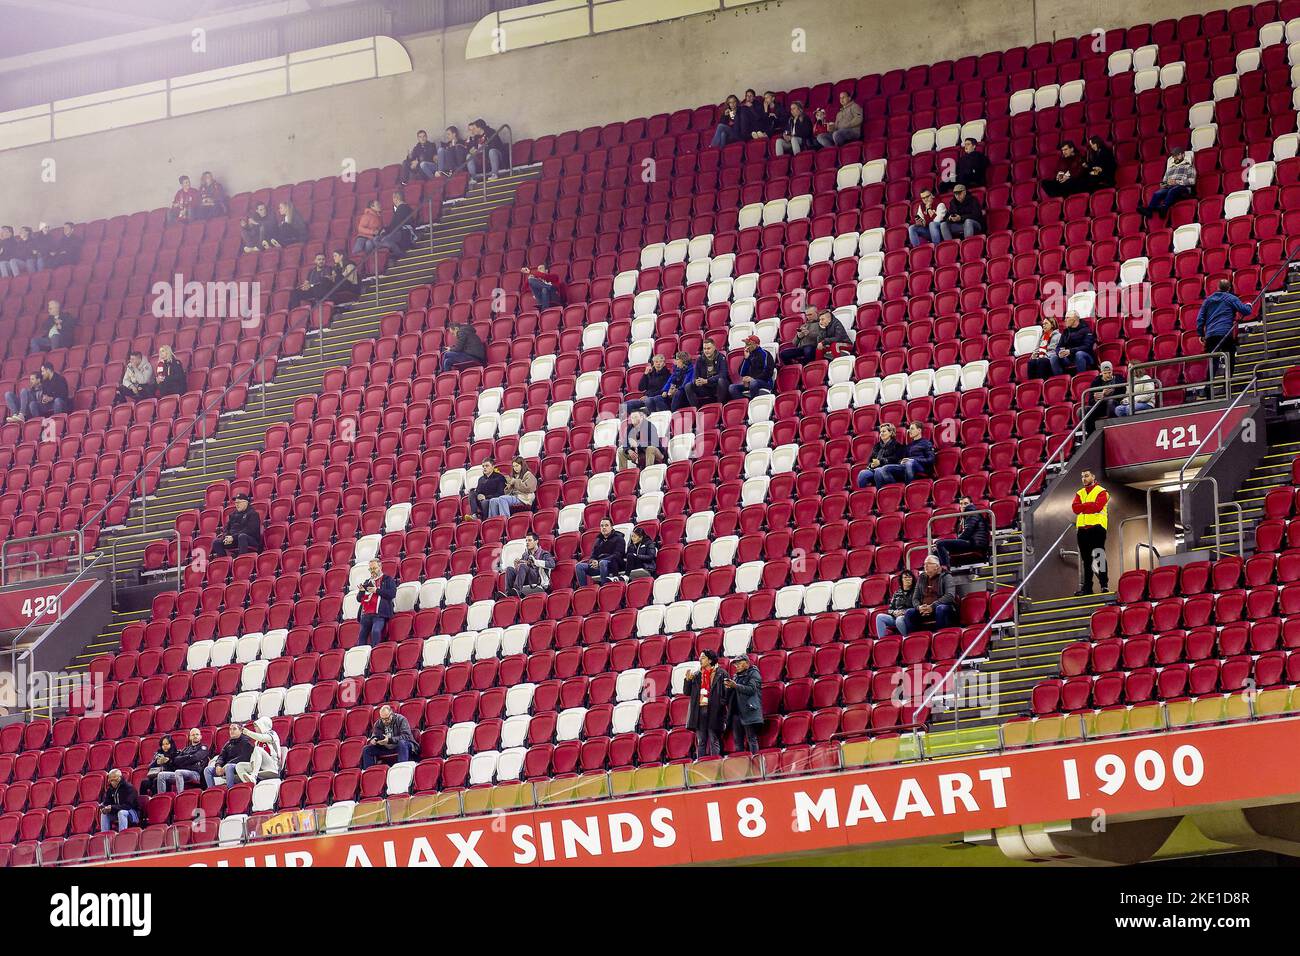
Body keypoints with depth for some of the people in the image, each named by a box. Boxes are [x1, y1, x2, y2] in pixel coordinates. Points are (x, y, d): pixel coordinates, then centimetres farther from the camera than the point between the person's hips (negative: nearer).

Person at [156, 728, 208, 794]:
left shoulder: (203, 748, 11)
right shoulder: (186, 749, 28)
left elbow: (194, 758, -6)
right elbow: (176, 760, 14)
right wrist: (188, 757, -3)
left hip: (195, 773, -7)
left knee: (178, 772, -38)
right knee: (161, 775, -11)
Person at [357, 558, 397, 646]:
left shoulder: (388, 579, 11)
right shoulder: (367, 582, 26)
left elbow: (392, 593, -5)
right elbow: (359, 599, 23)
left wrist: (377, 590, -8)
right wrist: (361, 591, 1)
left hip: (379, 614, -6)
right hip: (366, 614, 6)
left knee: (375, 631, -28)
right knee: (362, 636, -3)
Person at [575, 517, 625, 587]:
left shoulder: (618, 539, 4)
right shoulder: (598, 540, 23)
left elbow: (617, 555, -9)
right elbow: (593, 556, 21)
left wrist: (599, 562, -19)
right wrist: (593, 561, -8)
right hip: (598, 565, 6)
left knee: (603, 563, -39)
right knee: (579, 566, -15)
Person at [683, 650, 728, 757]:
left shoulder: (720, 674, 1)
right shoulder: (696, 674, 14)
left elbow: (725, 692, -3)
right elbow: (687, 692, 14)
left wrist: (721, 703, -14)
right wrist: (688, 680, -2)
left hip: (713, 711, -4)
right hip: (699, 711, 4)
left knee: (714, 741, -3)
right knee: (701, 742, 5)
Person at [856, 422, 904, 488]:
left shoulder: (897, 445, 13)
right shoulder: (877, 445, 30)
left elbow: (895, 459, -3)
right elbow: (870, 458, 21)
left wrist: (880, 462, -16)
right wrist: (871, 464, -5)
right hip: (874, 468, 5)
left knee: (878, 471, -41)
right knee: (862, 473, -30)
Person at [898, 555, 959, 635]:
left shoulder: (946, 577, 2)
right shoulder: (921, 579, 16)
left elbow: (950, 596, -13)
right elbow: (915, 598, 14)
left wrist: (932, 606, -21)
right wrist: (919, 607, -11)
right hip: (923, 611, 4)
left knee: (941, 608, -37)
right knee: (909, 612, -20)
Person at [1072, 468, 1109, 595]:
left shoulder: (1101, 492, 1)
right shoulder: (1079, 493, 17)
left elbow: (1097, 507, -15)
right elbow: (1075, 508, 1)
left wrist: (1083, 506, -6)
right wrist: (1090, 505, -10)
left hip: (1096, 527, -5)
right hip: (1082, 528, 5)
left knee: (1099, 557, -8)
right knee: (1086, 559, 7)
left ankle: (1105, 585, -7)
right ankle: (1087, 587, 9)